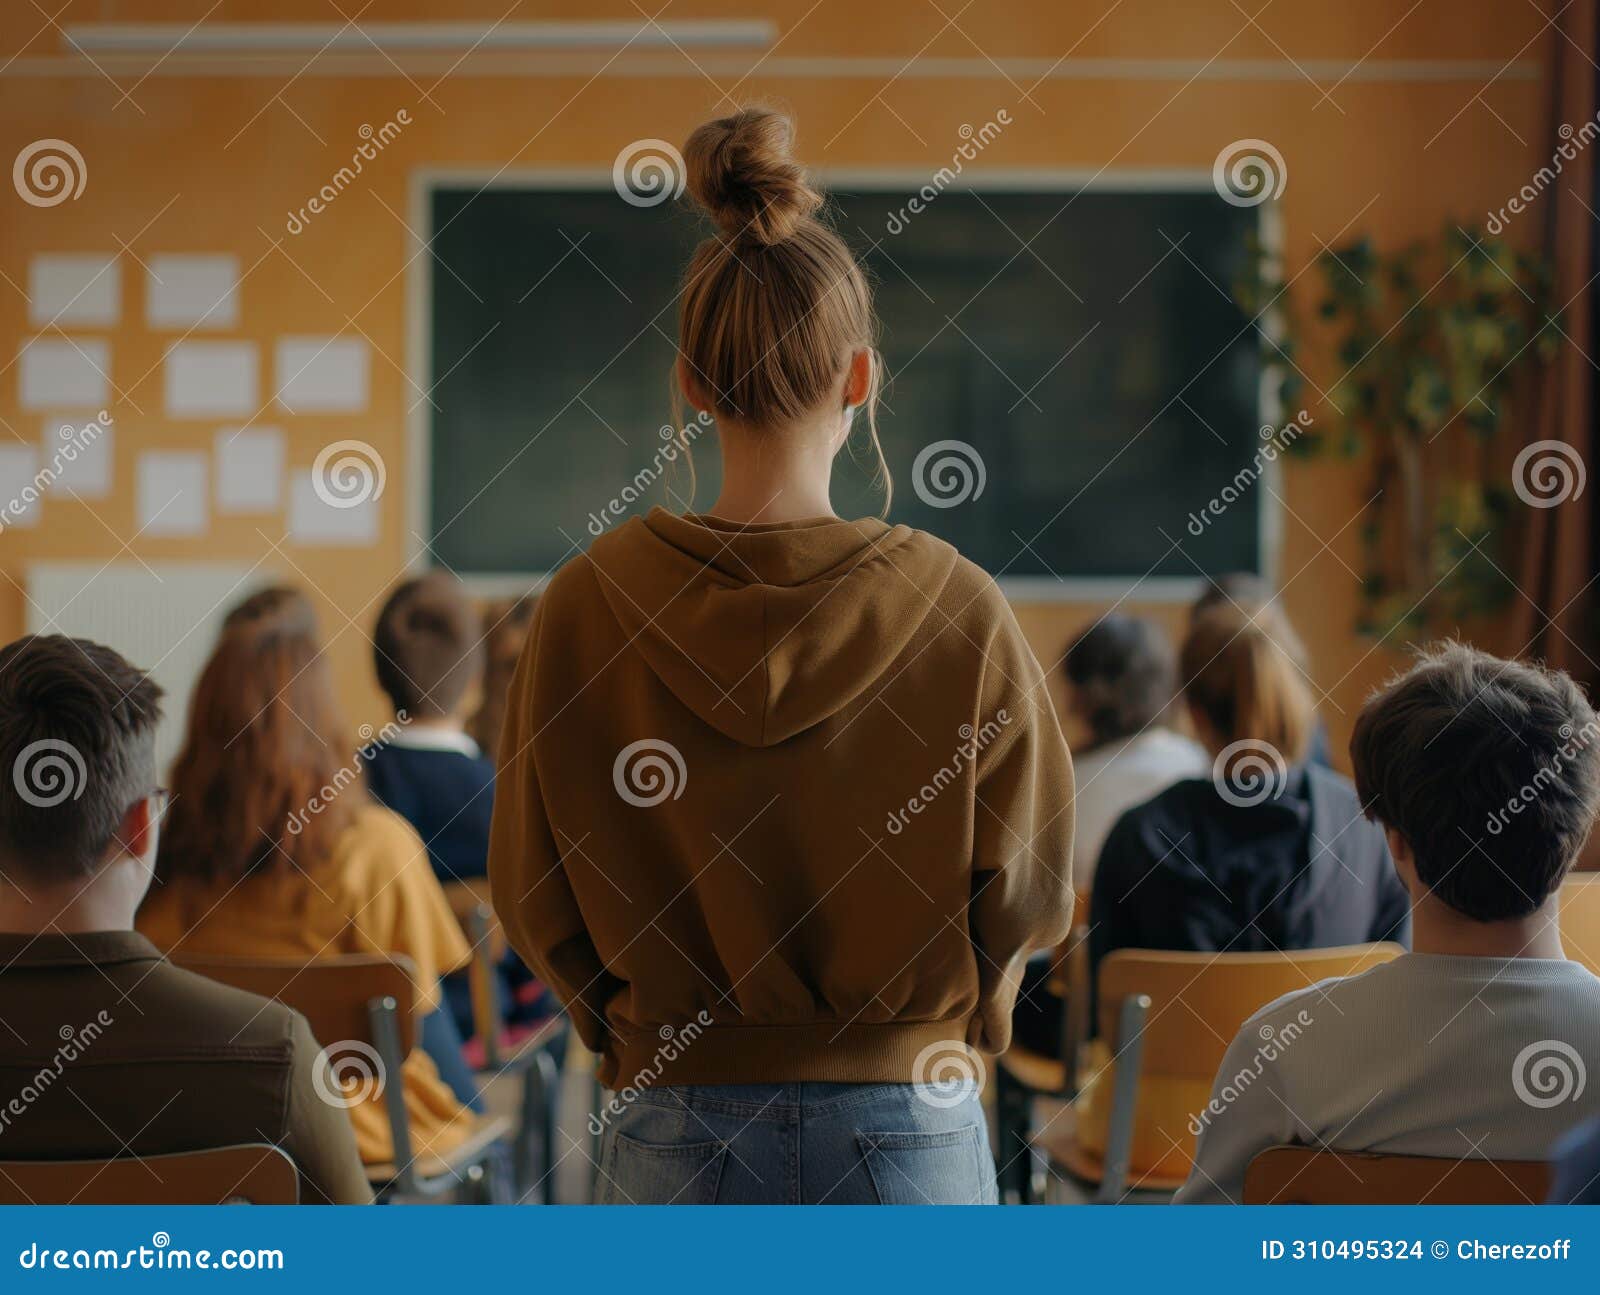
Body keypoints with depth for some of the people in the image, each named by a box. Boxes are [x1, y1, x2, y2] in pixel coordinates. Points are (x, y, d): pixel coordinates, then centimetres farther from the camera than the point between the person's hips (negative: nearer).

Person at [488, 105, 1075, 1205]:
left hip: (678, 1118, 1)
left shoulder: (590, 605, -7)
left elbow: (532, 893, 2)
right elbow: (1031, 890, -1)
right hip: (906, 1115, -1)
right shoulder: (955, 607, -9)